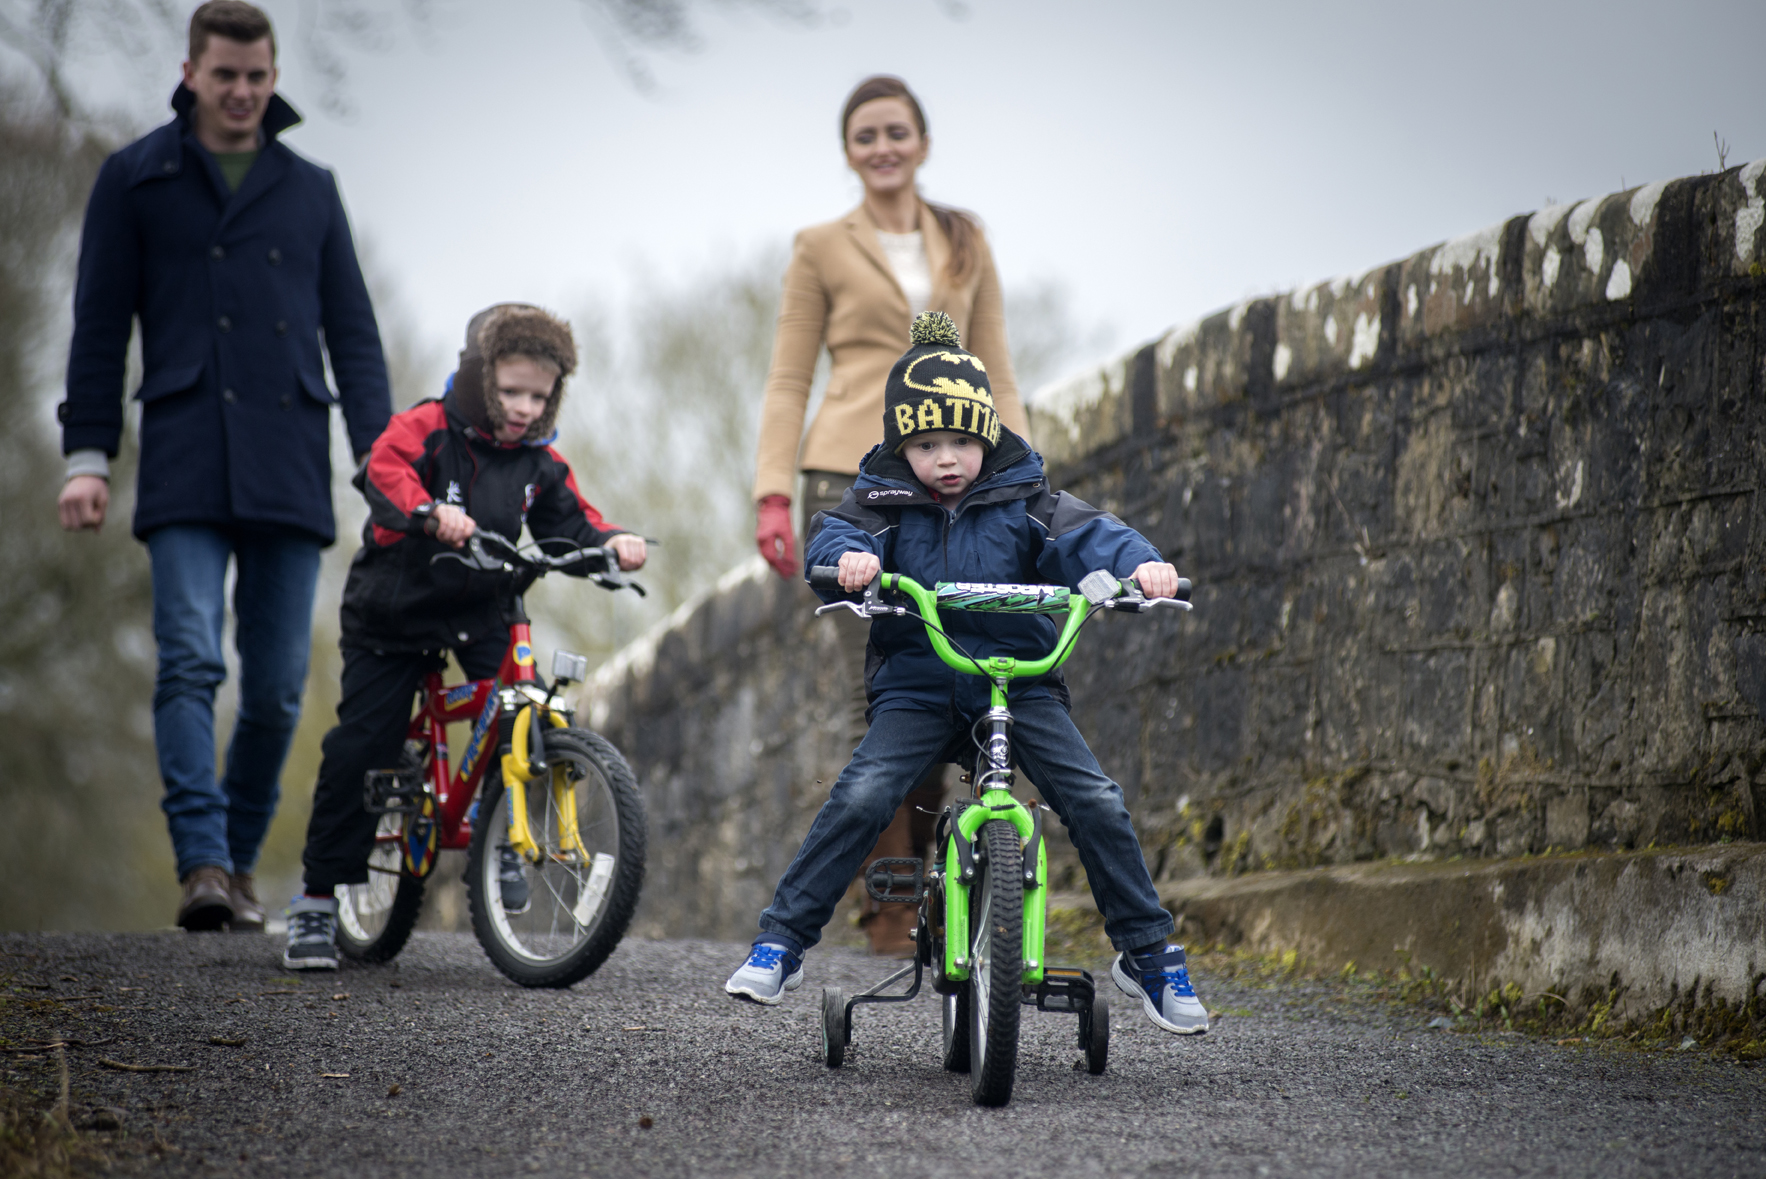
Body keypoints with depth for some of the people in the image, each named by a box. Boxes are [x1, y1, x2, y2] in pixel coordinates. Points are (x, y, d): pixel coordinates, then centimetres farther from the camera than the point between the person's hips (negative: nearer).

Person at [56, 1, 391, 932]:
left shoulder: (310, 190, 17)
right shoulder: (136, 179, 10)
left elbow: (351, 330, 18)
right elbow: (100, 324, 8)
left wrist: (379, 455, 7)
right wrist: (87, 454, 0)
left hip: (290, 469, 2)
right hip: (185, 467, -2)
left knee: (278, 684, 1)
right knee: (189, 660, -16)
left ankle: (241, 862, 15)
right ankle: (201, 863, -20)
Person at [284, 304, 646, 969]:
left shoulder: (539, 464, 1)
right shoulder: (426, 430, -14)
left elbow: (570, 523, 1)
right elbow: (386, 472, -32)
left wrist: (611, 541, -21)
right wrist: (430, 513, -51)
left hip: (479, 612, 3)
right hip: (392, 614, -3)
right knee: (360, 748, -6)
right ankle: (318, 900, 3)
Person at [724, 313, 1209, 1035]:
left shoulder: (1022, 502, 1)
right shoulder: (883, 503, 1)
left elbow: (1086, 537, -12)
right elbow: (832, 537, -15)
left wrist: (1139, 563, -33)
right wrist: (848, 557, -40)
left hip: (1019, 679, 1)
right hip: (916, 685, -1)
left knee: (1097, 804, -11)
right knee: (860, 797, -22)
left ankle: (1147, 955, 6)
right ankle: (781, 943, -12)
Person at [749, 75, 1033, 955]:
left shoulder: (966, 244, 16)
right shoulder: (823, 250, 8)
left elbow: (994, 376, 15)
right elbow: (787, 382, 6)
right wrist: (773, 494, -6)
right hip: (852, 482, -3)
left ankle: (907, 890, 11)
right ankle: (893, 911, -4)